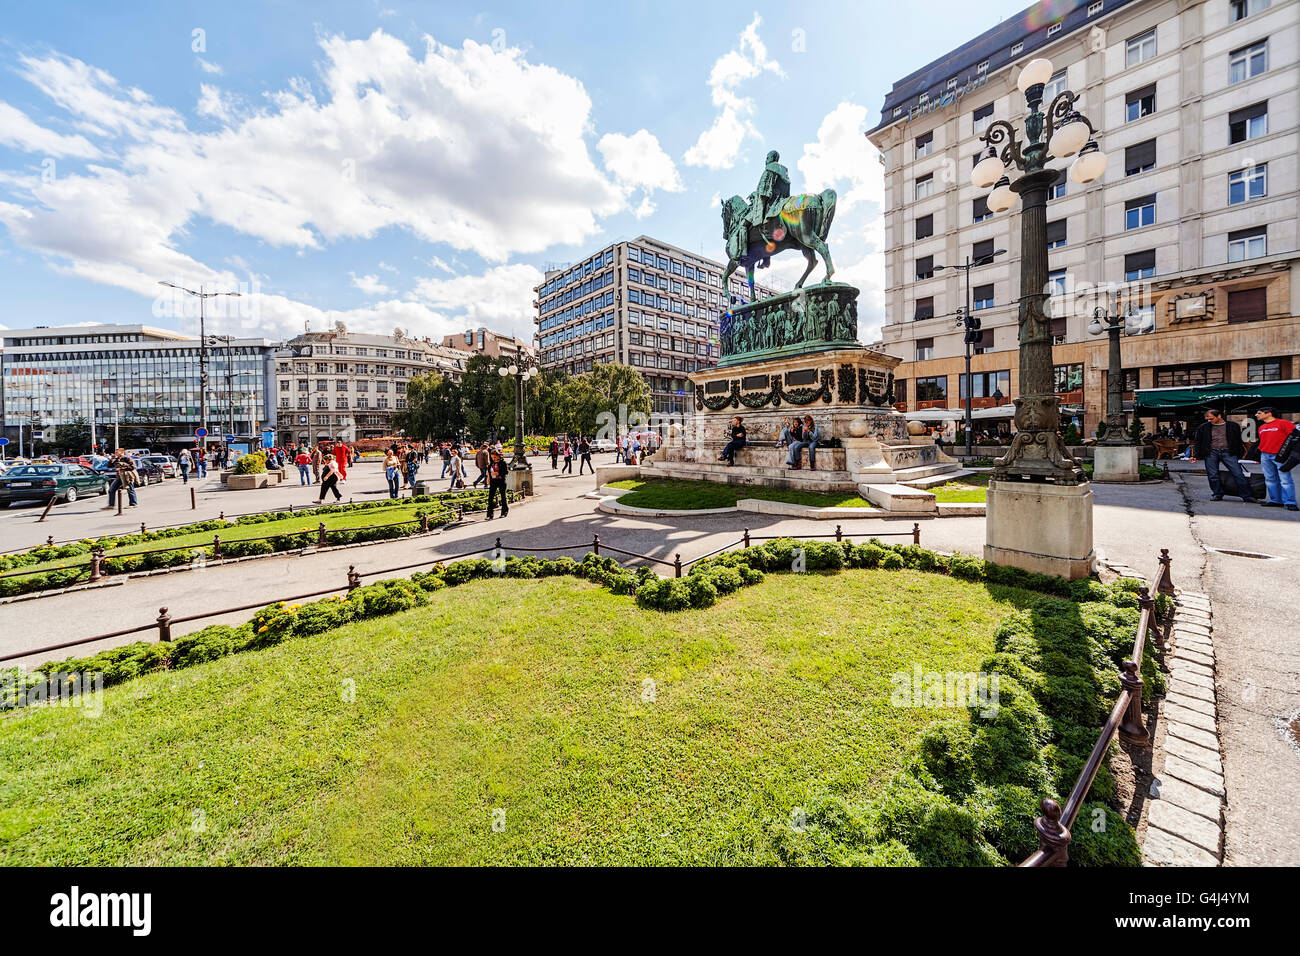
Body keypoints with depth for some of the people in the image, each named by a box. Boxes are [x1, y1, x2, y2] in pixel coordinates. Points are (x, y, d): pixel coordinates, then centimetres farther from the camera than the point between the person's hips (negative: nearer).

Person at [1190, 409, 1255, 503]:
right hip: (1211, 453, 0)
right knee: (1212, 476, 0)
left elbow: (1238, 441, 13)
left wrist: (1240, 454, 9)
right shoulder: (1204, 427, 7)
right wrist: (1195, 455, 4)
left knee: (1238, 474, -5)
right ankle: (1217, 494, 11)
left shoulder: (1233, 426, 7)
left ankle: (1247, 496, 2)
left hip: (1228, 452, 0)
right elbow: (1197, 442, 10)